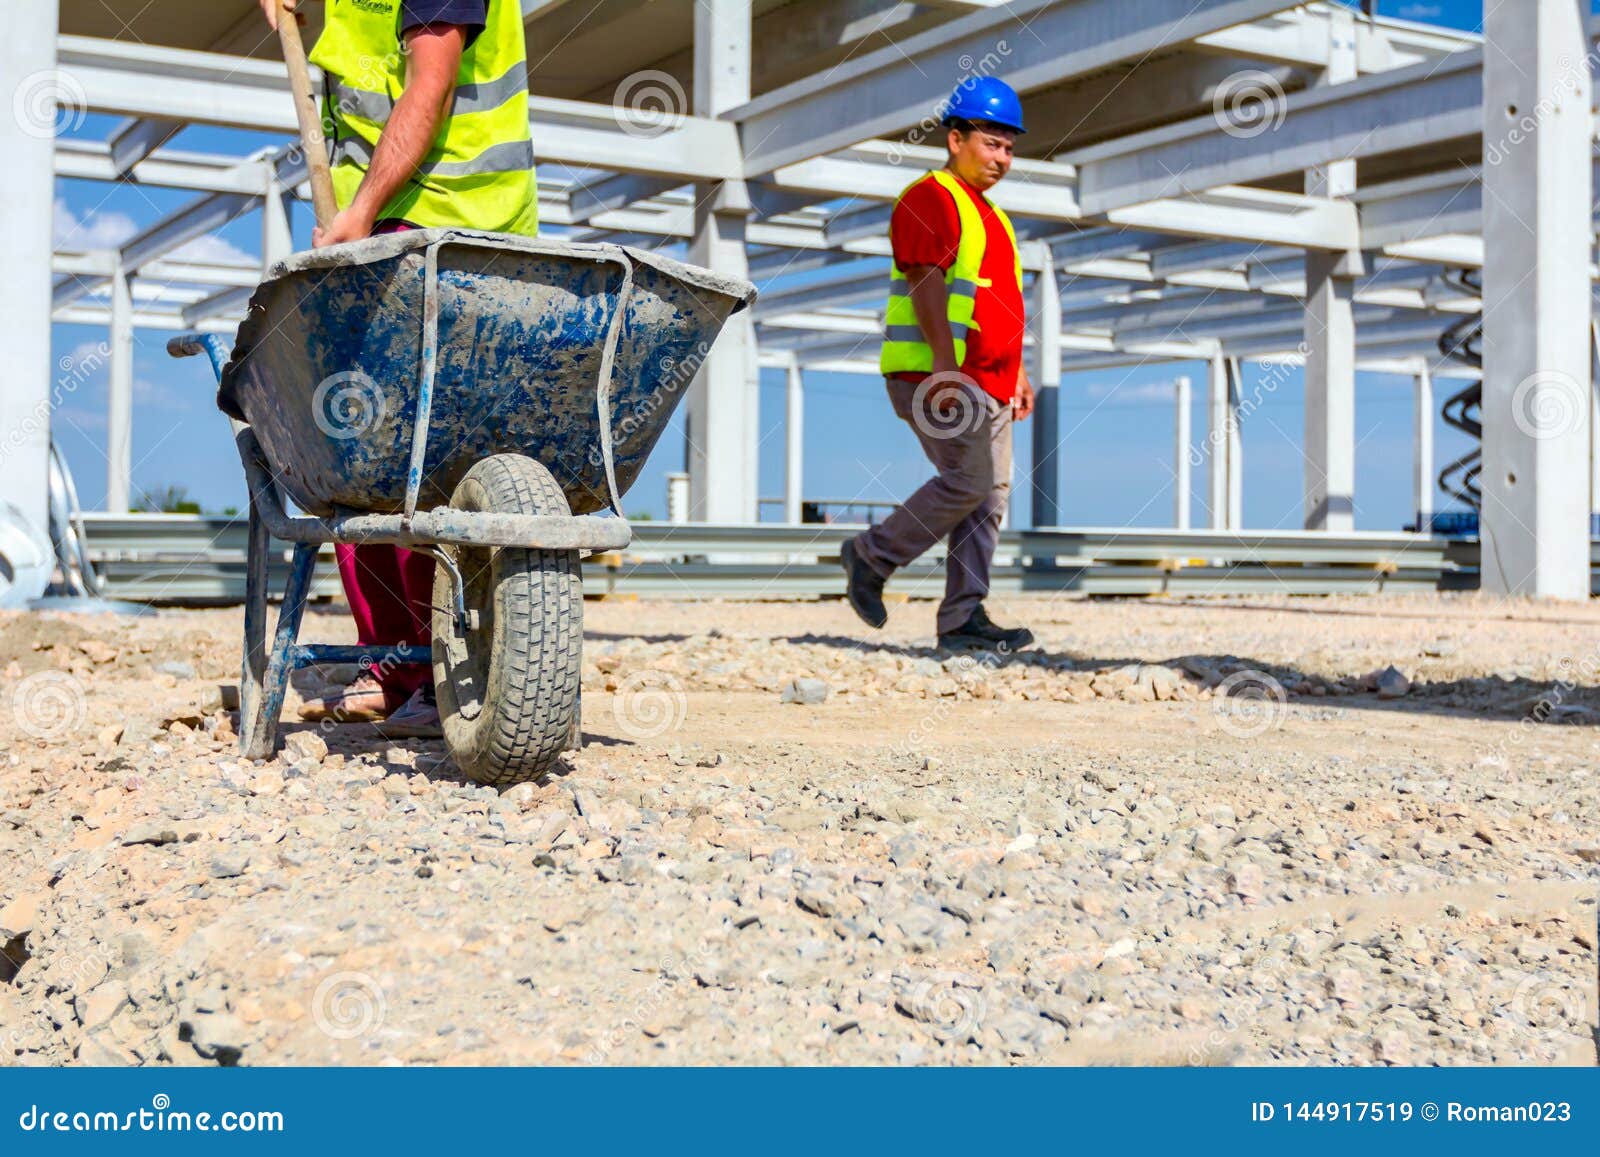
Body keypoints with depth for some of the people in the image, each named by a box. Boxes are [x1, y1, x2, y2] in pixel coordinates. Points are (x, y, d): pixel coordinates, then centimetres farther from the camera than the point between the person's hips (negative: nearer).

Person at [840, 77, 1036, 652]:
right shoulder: (930, 198, -6)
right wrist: (947, 365, -25)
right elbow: (926, 284, -17)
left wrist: (1017, 373, 20)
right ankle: (871, 555, 0)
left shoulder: (990, 214, 24)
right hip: (936, 375, -9)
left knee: (989, 496, 3)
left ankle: (963, 618, 4)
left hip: (986, 383, 9)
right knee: (968, 480, -16)